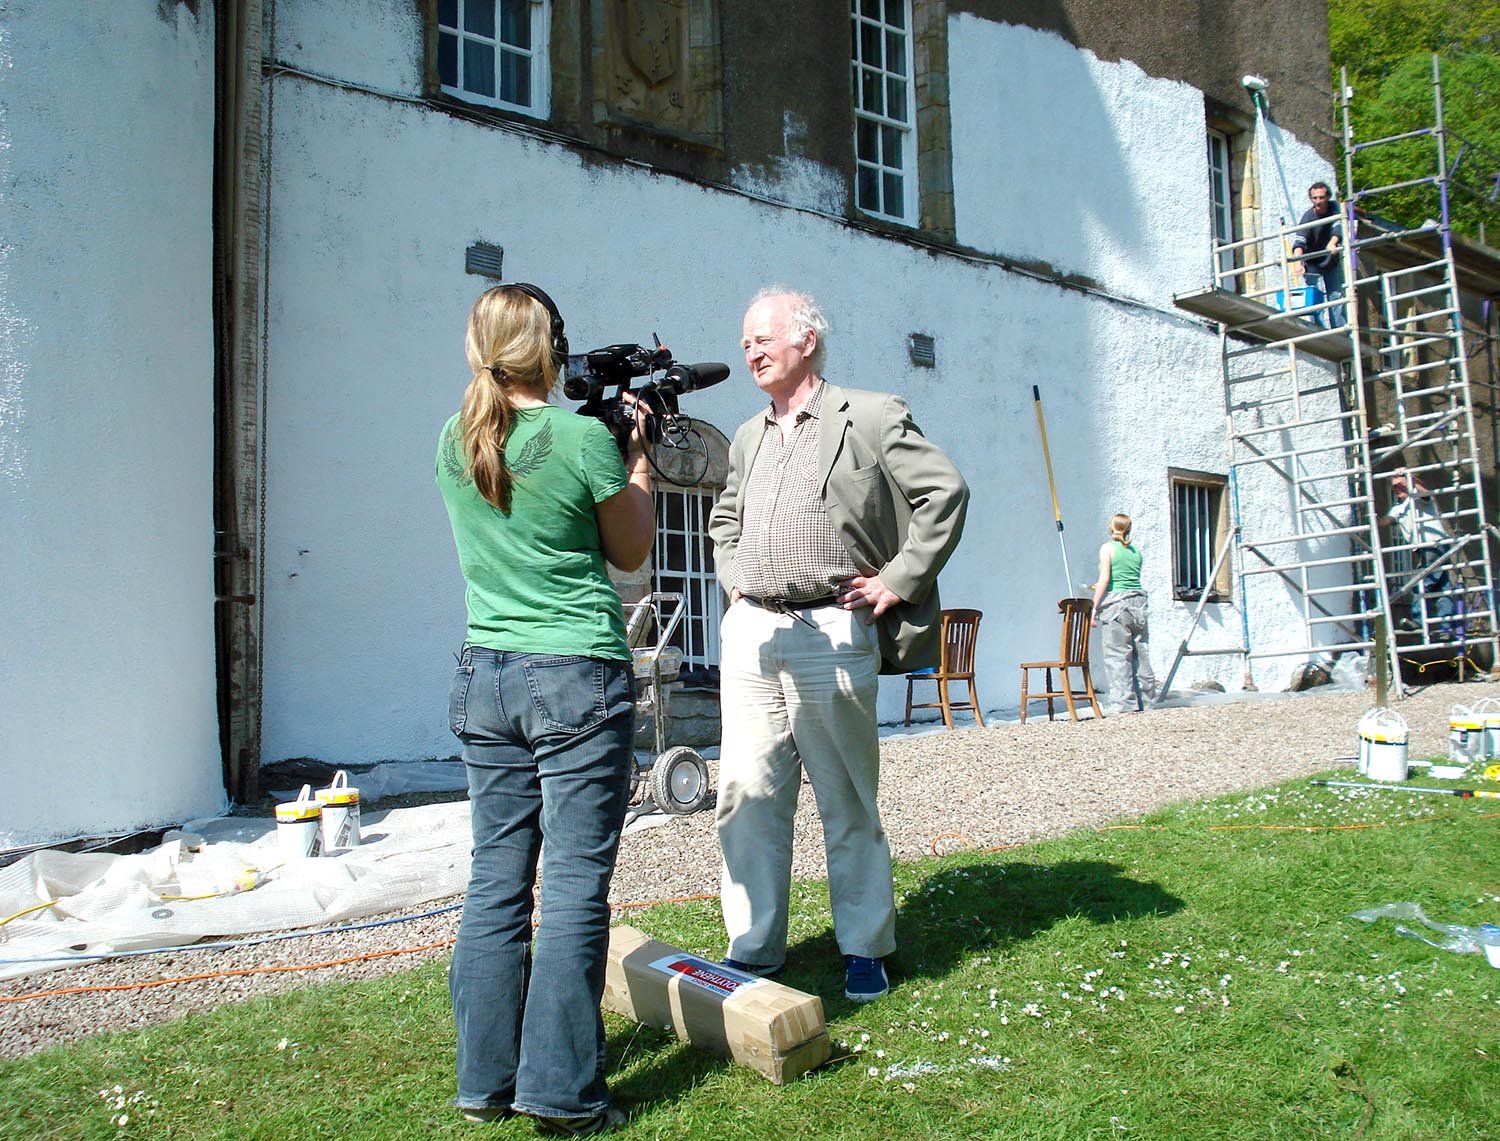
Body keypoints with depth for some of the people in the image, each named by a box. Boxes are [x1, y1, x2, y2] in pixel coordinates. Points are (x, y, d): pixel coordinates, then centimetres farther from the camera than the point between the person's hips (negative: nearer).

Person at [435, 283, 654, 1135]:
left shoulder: (454, 440, 6)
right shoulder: (582, 437, -11)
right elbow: (631, 552, 2)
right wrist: (638, 456, 12)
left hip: (486, 674, 6)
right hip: (579, 679, -6)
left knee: (498, 878, 12)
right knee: (574, 882, 1)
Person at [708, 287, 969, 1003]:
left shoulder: (871, 418, -1)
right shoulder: (749, 437, 19)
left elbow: (945, 491, -5)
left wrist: (899, 580, -8)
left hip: (829, 635, -5)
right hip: (748, 633, 6)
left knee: (847, 803, 4)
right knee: (747, 797, 5)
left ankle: (865, 948, 19)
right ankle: (753, 949, 17)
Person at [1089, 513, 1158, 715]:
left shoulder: (1108, 548, -2)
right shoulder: (1136, 551, 13)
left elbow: (1104, 580, -9)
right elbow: (1133, 579, 17)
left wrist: (1094, 608, -7)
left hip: (1116, 602, -6)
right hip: (1138, 601, 6)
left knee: (1118, 654, -3)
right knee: (1141, 652, 9)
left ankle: (1124, 702, -4)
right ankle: (1145, 699, 14)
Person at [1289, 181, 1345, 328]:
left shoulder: (1334, 208, -11)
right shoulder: (1308, 217, -20)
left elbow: (1339, 225, -28)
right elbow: (1299, 240, -33)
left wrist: (1332, 243, -49)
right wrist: (1298, 259, -52)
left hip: (1332, 261, 3)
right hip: (1313, 264, -3)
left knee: (1336, 296, 4)